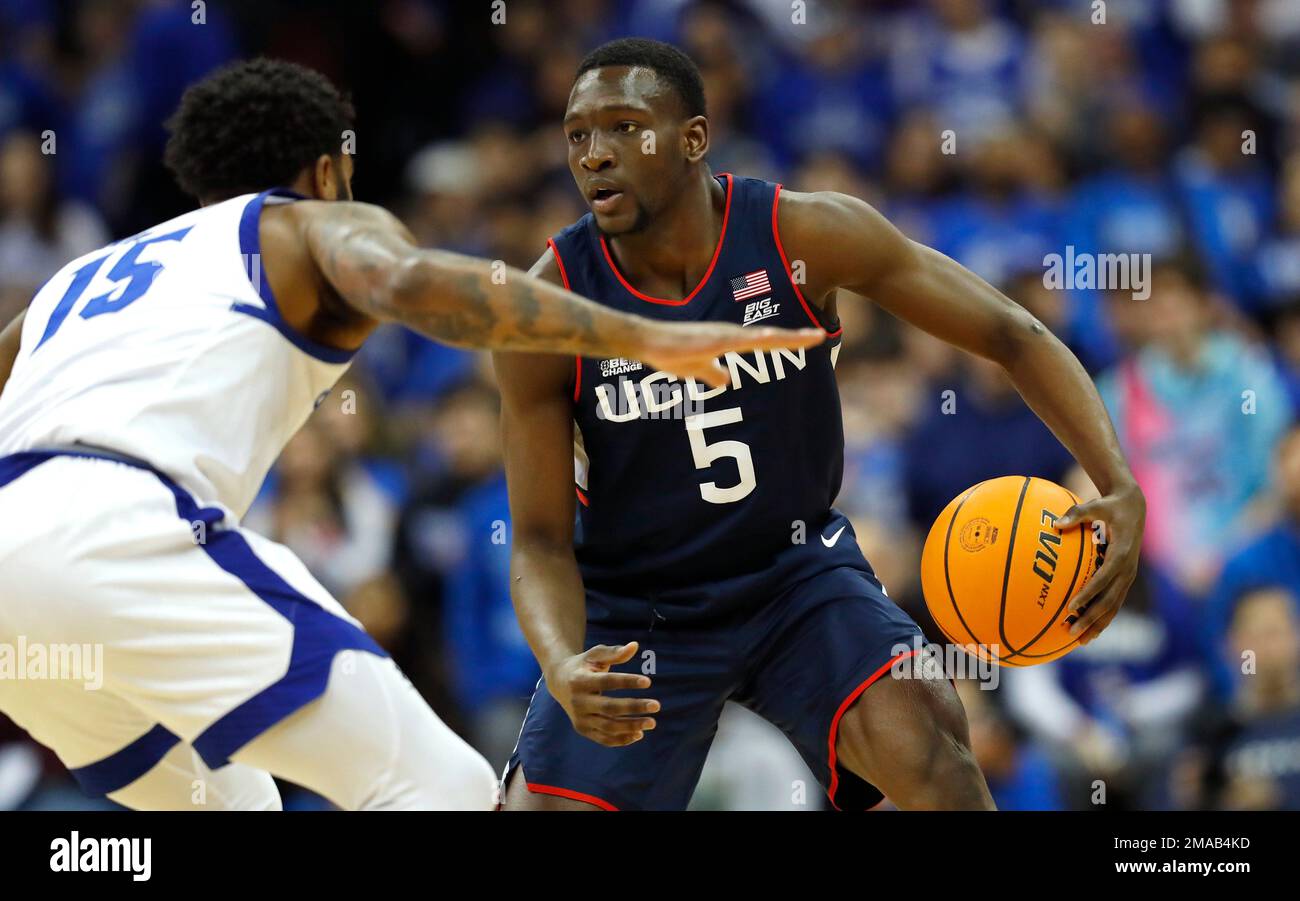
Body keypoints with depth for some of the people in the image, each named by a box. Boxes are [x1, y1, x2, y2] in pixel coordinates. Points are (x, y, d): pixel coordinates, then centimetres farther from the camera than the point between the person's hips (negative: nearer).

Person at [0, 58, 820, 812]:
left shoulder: (75, 280, 35)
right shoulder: (316, 225, 17)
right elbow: (411, 283, -7)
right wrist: (645, 339, -10)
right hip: (122, 529, -7)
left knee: (226, 804, 30)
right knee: (443, 787, -5)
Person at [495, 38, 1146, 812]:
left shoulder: (807, 235, -17)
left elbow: (1015, 337, -11)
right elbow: (541, 539, -13)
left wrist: (1120, 488, -26)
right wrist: (562, 671, -34)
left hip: (797, 573, 0)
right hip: (634, 615, 0)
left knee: (924, 740, -26)